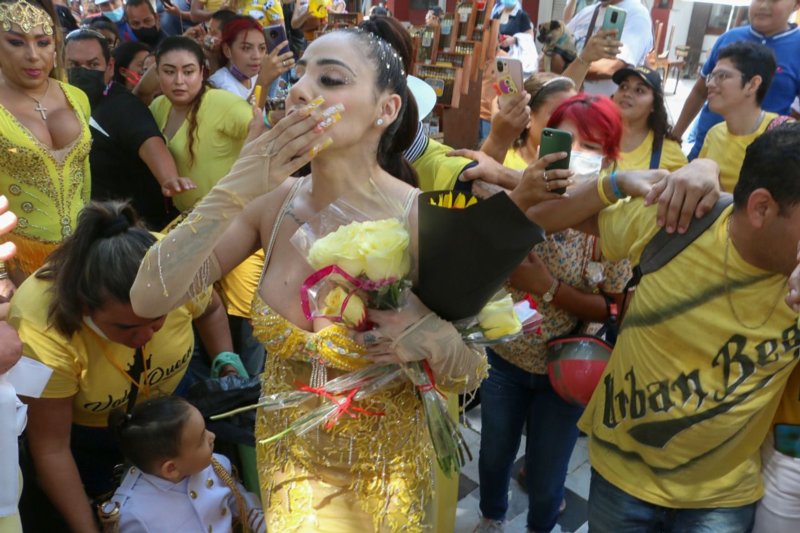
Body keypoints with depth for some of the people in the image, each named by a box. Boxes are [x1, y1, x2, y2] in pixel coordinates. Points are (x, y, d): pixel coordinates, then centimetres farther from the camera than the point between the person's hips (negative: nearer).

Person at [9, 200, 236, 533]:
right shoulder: (42, 333, -39)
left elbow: (209, 309, -6)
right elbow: (52, 449, -26)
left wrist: (228, 366, -16)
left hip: (167, 398, 3)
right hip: (80, 425, -2)